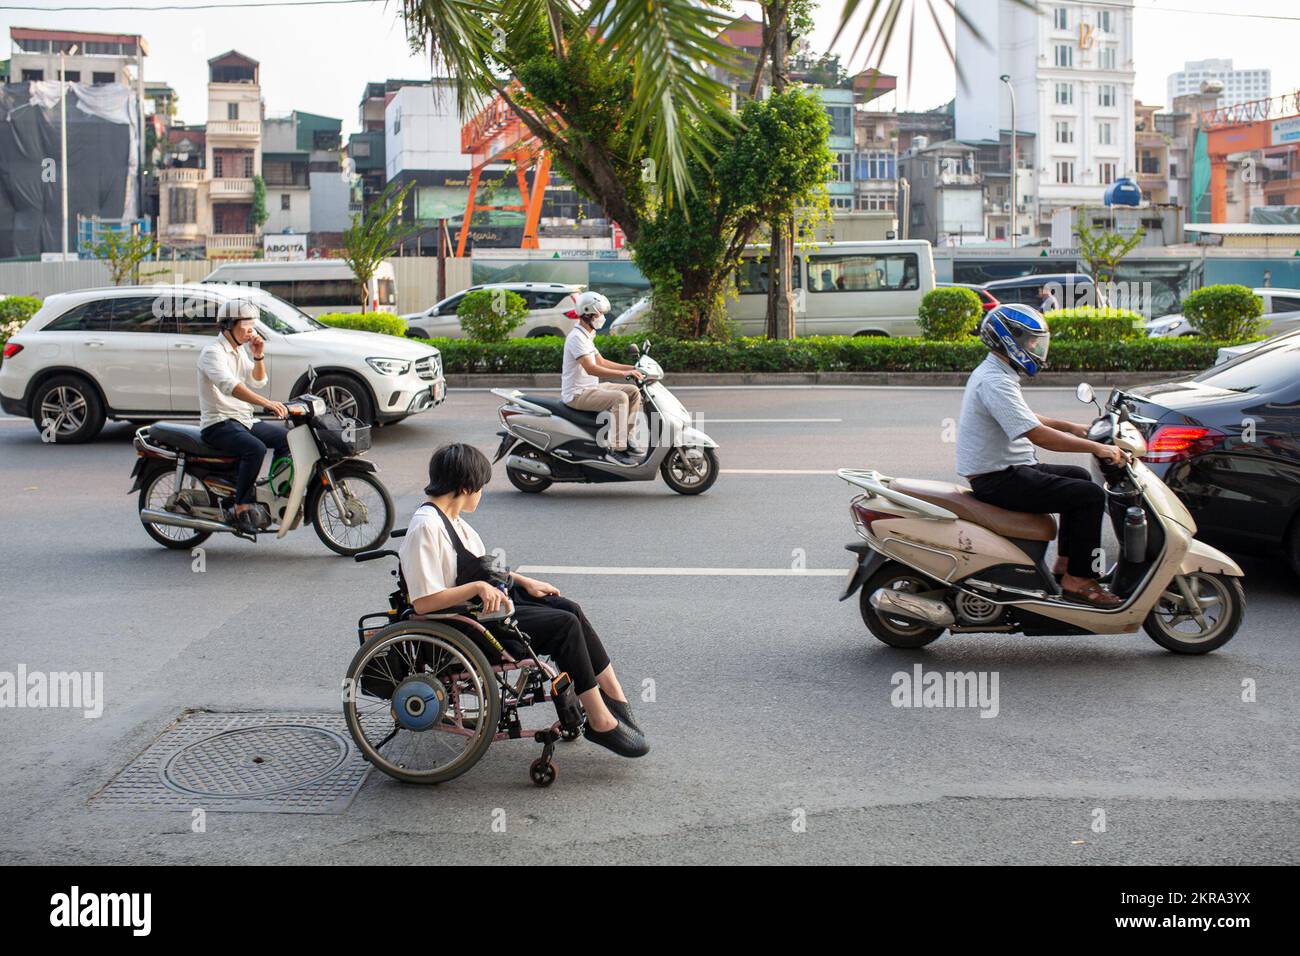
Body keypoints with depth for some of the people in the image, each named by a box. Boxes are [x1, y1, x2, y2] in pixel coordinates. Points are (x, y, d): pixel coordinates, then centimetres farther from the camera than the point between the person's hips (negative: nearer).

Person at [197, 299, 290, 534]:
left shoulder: (240, 351, 15)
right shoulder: (213, 352, -15)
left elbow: (258, 382, 19)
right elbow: (229, 385, -33)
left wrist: (258, 357, -1)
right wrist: (266, 403, -45)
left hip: (243, 421, 9)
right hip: (218, 424, -9)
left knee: (287, 438, 7)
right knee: (255, 449, -33)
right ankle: (242, 509, -30)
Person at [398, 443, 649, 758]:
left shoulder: (450, 519, 11)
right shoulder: (426, 527, -20)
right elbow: (423, 602, -25)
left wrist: (525, 581, 13)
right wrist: (478, 587, -26)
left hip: (487, 596, 10)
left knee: (570, 611, -4)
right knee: (565, 625, -17)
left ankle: (614, 697, -2)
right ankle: (601, 723, -12)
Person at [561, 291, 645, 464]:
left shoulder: (586, 336, 15)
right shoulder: (577, 337, -19)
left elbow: (602, 362, 22)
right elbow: (591, 368, -30)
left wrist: (631, 368, 12)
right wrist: (623, 373, -34)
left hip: (590, 388, 10)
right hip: (577, 394, -10)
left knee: (633, 391, 5)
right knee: (619, 398, -28)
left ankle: (627, 439, 6)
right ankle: (616, 449, -25)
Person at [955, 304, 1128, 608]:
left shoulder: (993, 374, 14)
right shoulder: (995, 383, -21)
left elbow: (1026, 419, 28)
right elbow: (1037, 435, -28)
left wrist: (1072, 427, 19)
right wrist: (1095, 447, -23)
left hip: (1007, 470, 11)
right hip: (1000, 480, -11)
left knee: (1079, 477, 23)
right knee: (1090, 495, -14)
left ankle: (1065, 562, 24)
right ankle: (1078, 580, -8)